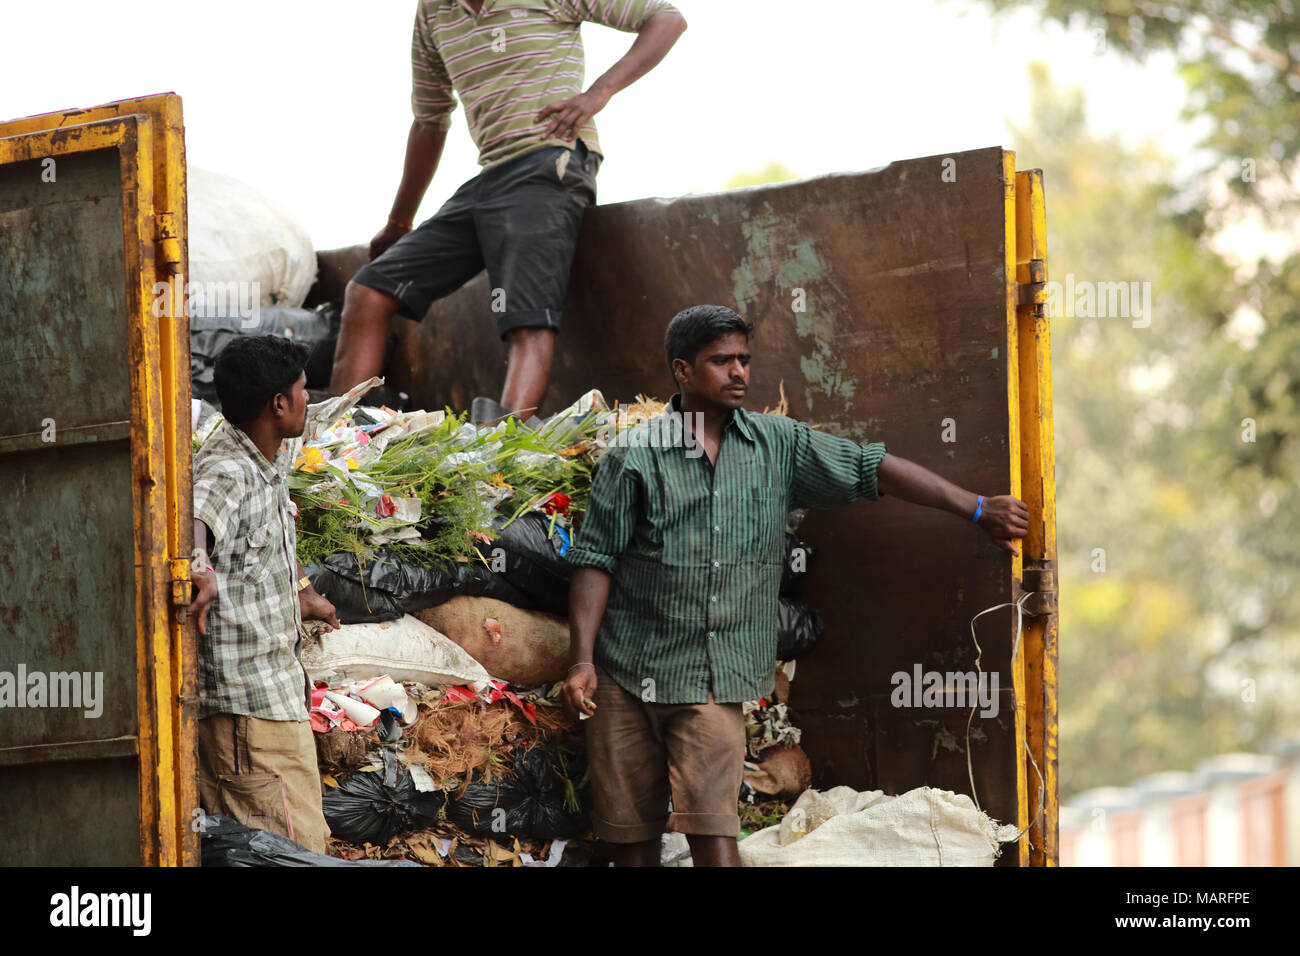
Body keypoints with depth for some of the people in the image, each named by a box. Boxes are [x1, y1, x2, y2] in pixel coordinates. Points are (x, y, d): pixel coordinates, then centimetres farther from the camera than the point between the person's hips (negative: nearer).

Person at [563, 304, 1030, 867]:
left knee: (713, 831, -12)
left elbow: (872, 469, 5)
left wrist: (977, 509, 1)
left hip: (715, 681, 1)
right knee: (630, 833, 4)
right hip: (627, 674, -1)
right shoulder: (634, 458, -2)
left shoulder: (777, 445, 6)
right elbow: (595, 560, -2)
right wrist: (582, 661, -11)